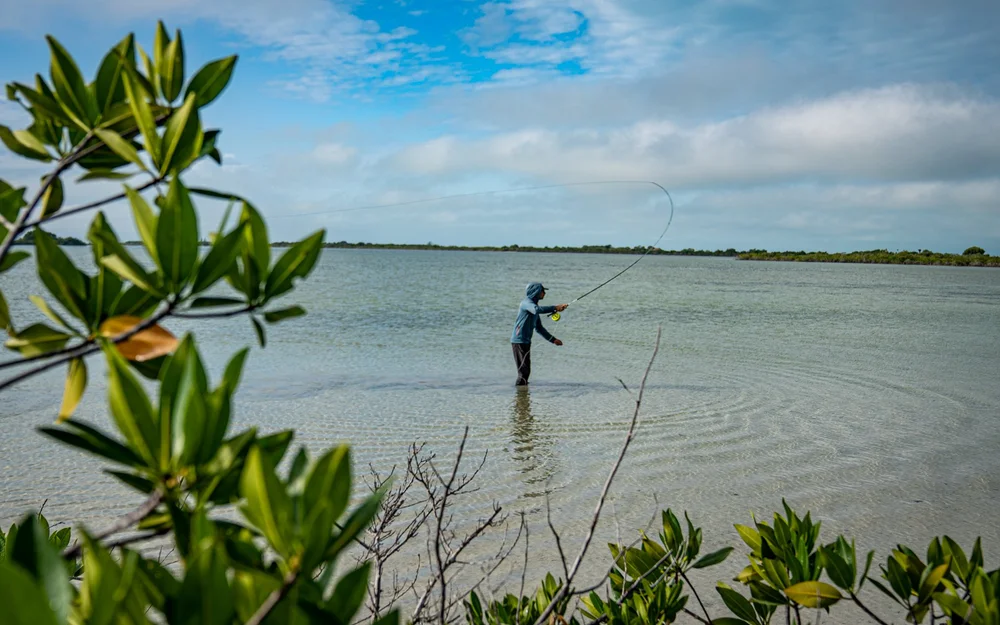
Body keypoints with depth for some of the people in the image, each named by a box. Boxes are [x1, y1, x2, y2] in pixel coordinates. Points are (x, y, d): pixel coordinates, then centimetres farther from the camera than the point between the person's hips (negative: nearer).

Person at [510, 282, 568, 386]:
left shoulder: (533, 304, 20)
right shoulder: (526, 302, -8)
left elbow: (539, 328, 26)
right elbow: (537, 310, -33)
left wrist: (553, 340, 23)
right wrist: (555, 308, -31)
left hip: (525, 341, 10)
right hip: (519, 341, -10)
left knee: (525, 369, 10)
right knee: (524, 369, -11)